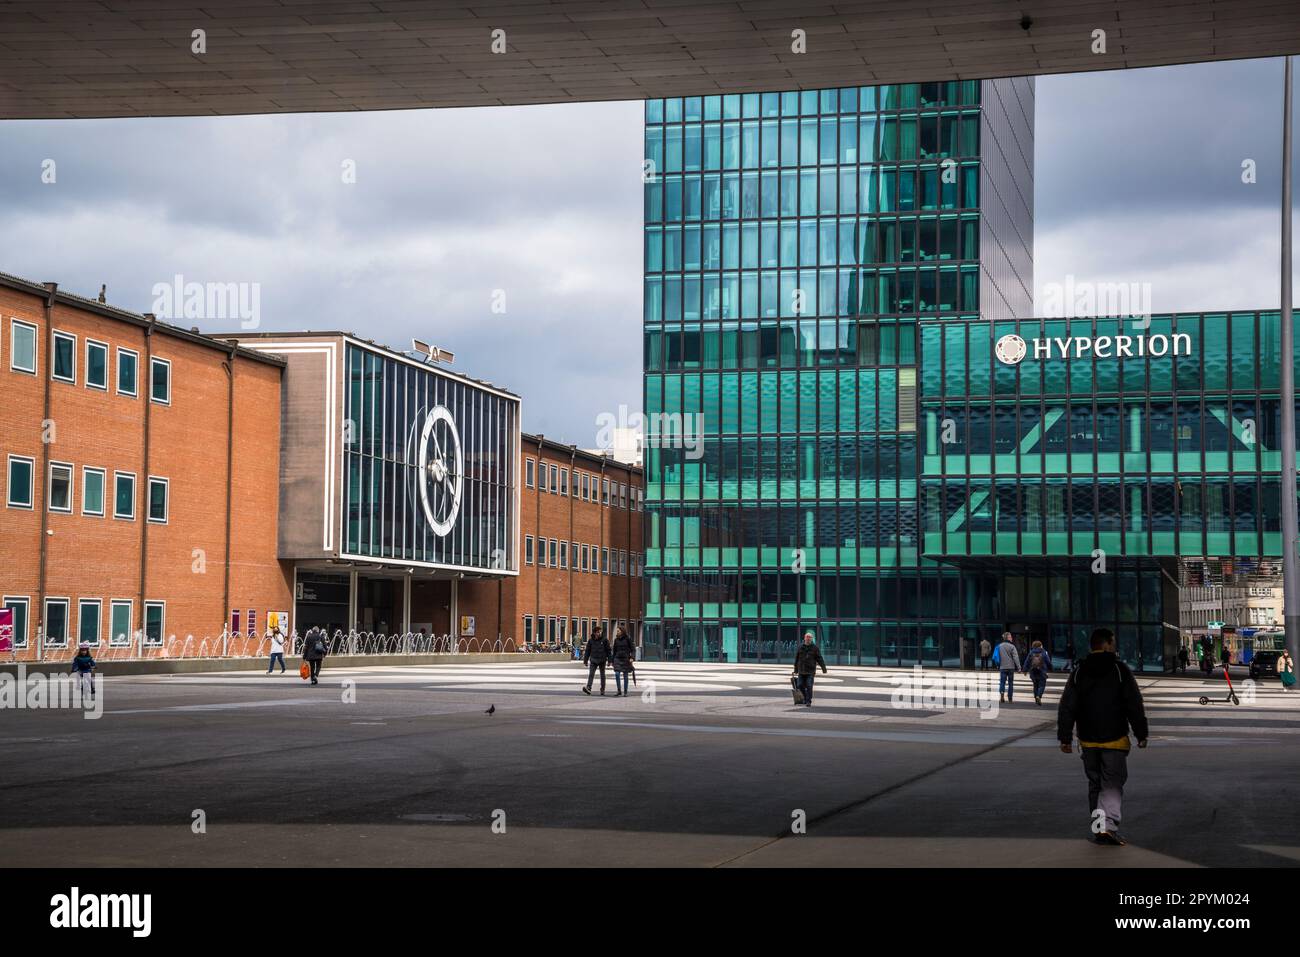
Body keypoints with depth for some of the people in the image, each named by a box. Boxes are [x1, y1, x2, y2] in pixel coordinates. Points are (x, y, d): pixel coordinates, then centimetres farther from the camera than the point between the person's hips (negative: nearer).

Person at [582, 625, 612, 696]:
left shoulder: (604, 640, -3)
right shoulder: (591, 640, 2)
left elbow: (609, 650, 1)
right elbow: (587, 650, 8)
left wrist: (610, 660, -2)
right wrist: (585, 660, 7)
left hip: (602, 660, -1)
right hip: (593, 660, 1)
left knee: (602, 675, 9)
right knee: (591, 674, -12)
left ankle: (602, 689, 18)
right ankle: (588, 688, -23)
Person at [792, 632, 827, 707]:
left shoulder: (815, 648, 0)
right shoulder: (800, 647, 8)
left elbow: (819, 659, -2)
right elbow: (797, 659, 14)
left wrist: (823, 668, -8)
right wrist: (796, 669, 16)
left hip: (810, 671, -3)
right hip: (801, 671, 4)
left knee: (809, 686, -9)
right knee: (801, 686, 5)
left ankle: (808, 702, -4)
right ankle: (805, 698, 28)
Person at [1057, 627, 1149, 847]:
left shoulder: (1079, 672, 5)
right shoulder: (1120, 670, -6)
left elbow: (1066, 708, 3)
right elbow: (1135, 705, -6)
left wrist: (1065, 737, 5)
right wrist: (1141, 734, 1)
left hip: (1088, 741, 4)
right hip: (1115, 739, -4)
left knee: (1095, 784, 15)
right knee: (1113, 785, -2)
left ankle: (1098, 828, 16)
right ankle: (1108, 826, -19)